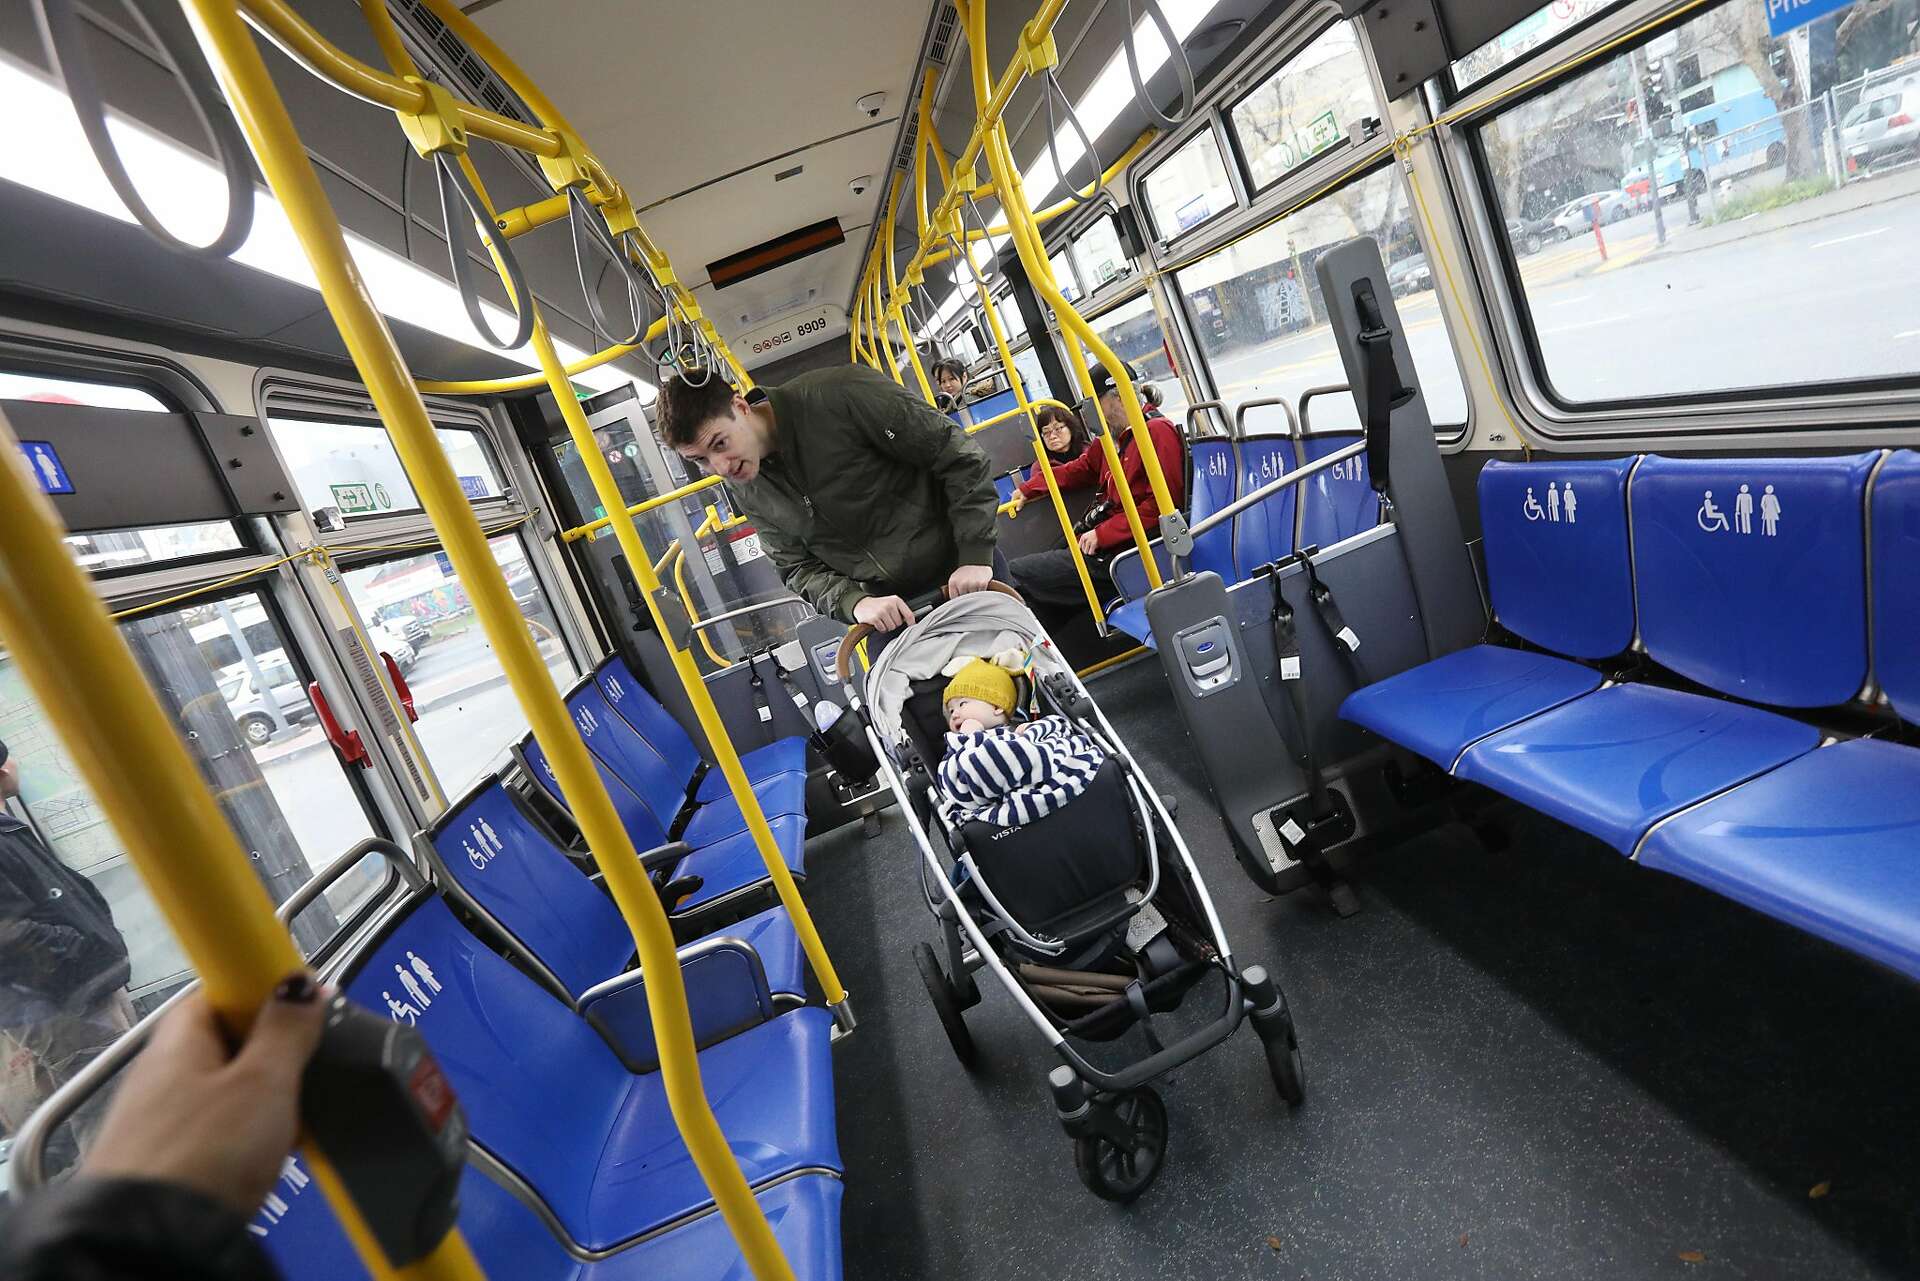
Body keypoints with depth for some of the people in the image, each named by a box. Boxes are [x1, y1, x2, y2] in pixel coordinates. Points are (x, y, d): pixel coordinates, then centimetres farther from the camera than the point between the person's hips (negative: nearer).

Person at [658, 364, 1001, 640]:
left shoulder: (838, 395, -22)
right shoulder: (748, 492, -2)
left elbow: (960, 456, -18)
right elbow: (798, 567, 2)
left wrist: (975, 557, -21)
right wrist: (856, 603, -19)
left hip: (963, 573, -5)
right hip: (891, 607, 5)